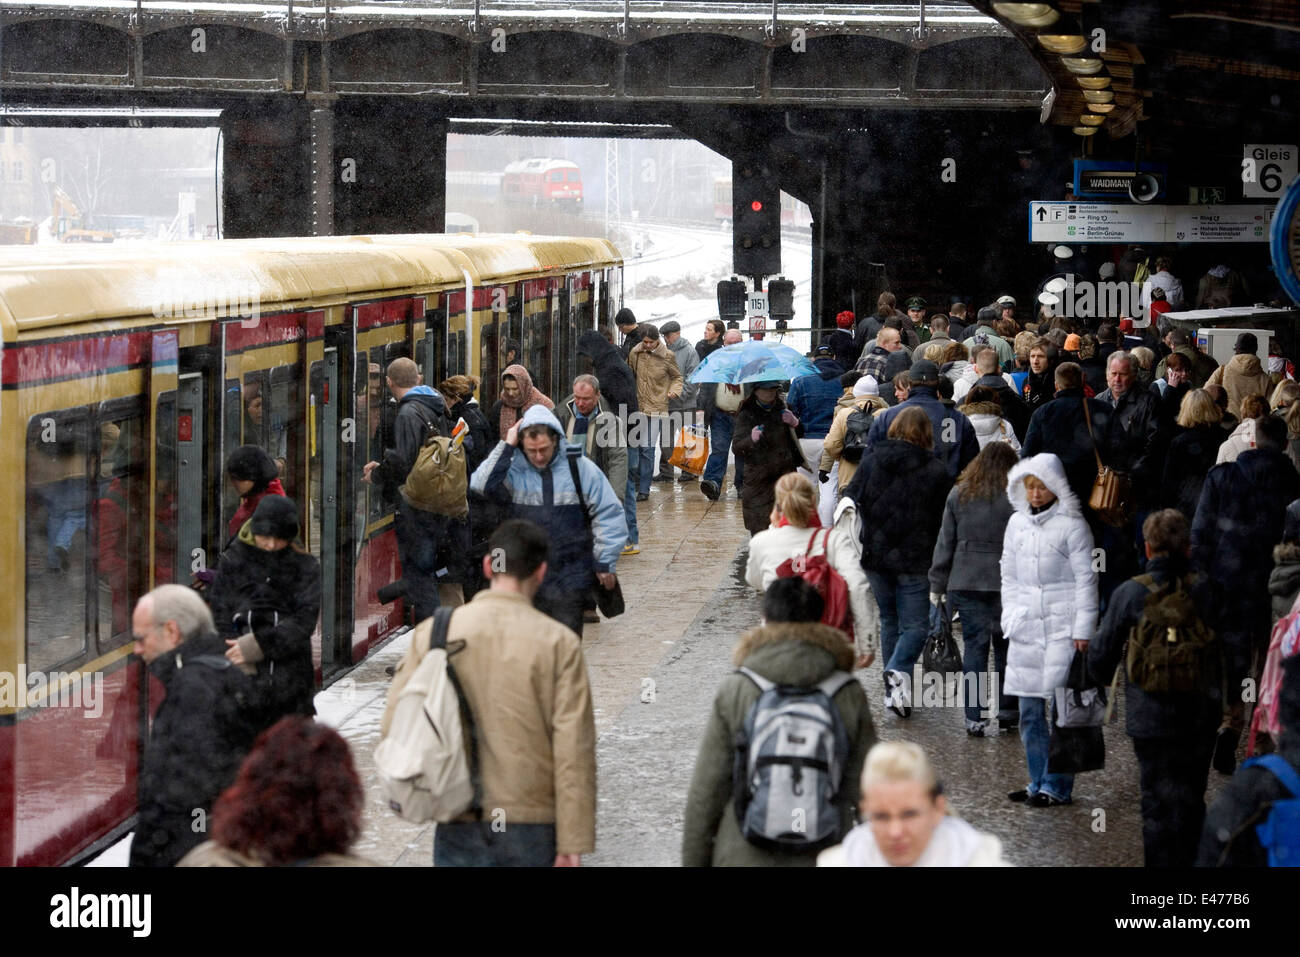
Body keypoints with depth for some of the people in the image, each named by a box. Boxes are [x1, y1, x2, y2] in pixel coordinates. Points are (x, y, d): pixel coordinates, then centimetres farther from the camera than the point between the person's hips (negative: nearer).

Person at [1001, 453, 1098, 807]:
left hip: (1062, 628, -6)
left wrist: (1083, 629, -8)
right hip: (1026, 629, 6)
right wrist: (1010, 617, 9)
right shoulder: (1017, 523, 12)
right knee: (1030, 711, 8)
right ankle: (1038, 781, 18)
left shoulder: (1071, 525, -5)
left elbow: (1086, 578, -5)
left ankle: (1056, 786, -4)